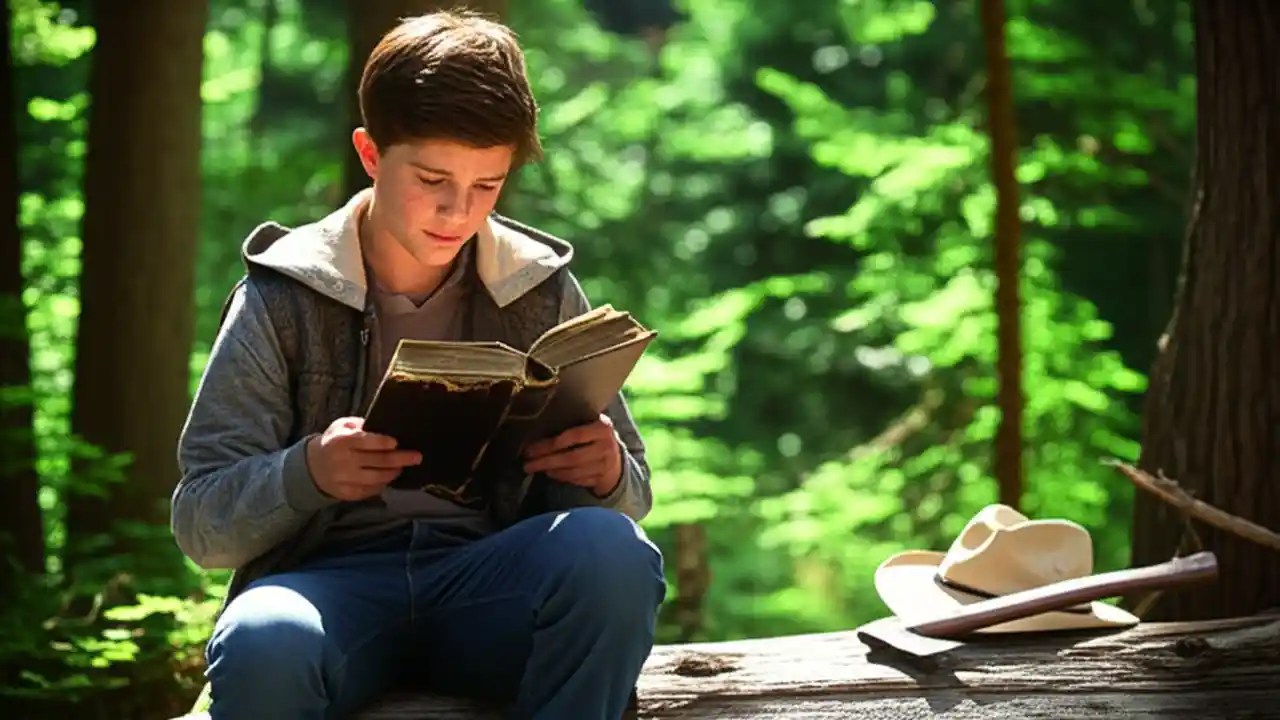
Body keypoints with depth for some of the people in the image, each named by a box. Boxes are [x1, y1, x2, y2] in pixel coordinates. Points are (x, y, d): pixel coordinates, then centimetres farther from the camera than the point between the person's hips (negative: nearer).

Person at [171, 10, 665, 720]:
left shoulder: (543, 292, 8)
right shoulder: (285, 297, 2)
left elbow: (628, 492, 13)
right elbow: (200, 522, 0)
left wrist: (609, 474, -13)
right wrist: (305, 473, -23)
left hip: (490, 583, 3)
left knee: (610, 550, -31)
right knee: (262, 644, -38)